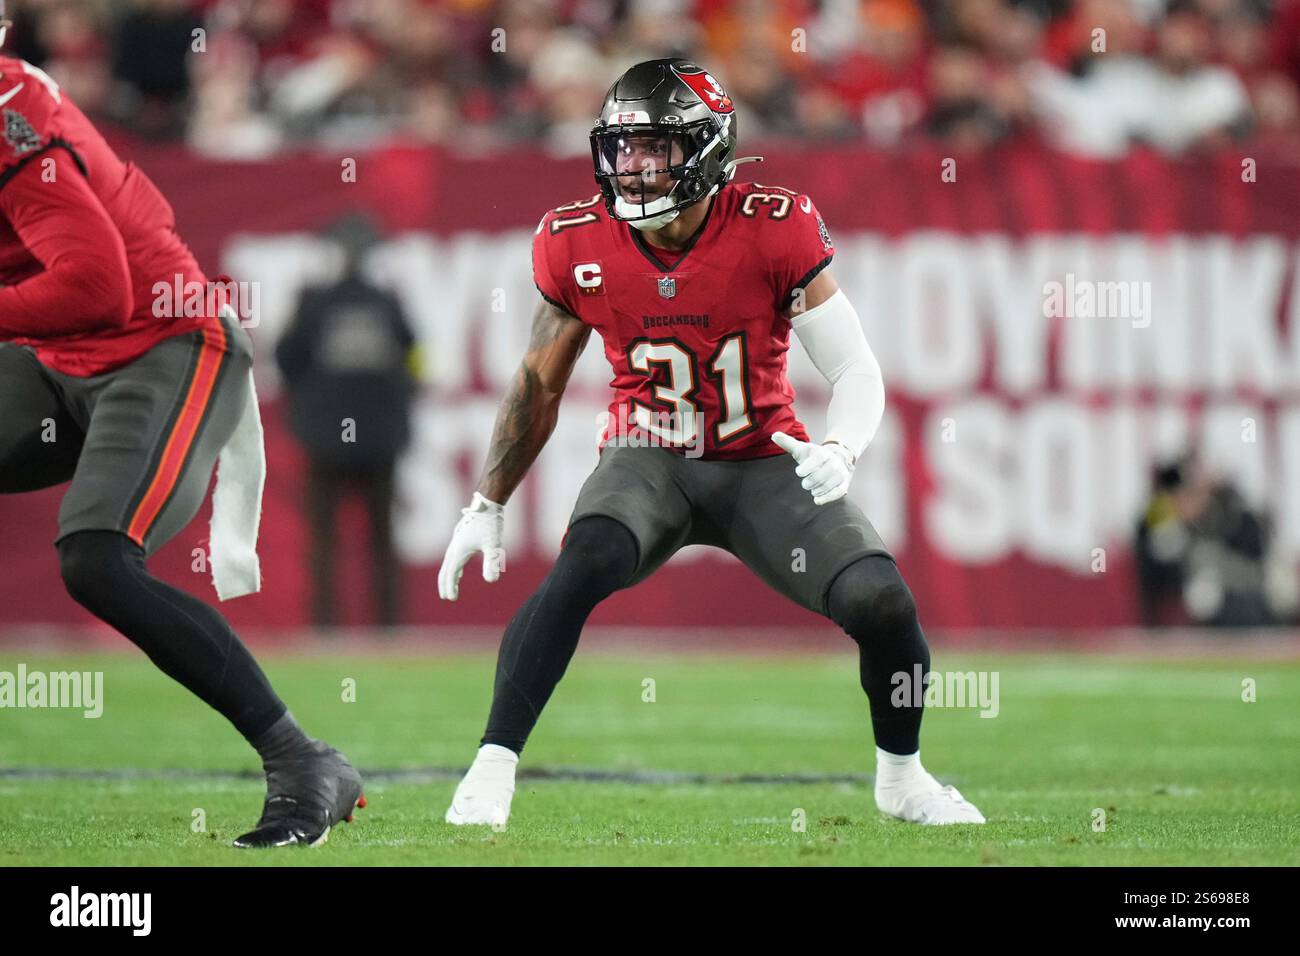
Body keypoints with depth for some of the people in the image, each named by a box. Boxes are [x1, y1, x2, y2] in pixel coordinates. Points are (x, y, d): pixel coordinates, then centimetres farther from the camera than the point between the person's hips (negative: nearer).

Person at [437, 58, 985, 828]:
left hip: (763, 463, 0)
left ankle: (902, 777, 14)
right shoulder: (578, 246, -9)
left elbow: (857, 374, -12)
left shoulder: (774, 231, -16)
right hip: (649, 461, 0)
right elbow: (540, 386, 7)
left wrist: (839, 452, -34)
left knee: (882, 602, -17)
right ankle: (492, 769, -28)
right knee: (586, 563, -33)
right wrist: (487, 506, 7)